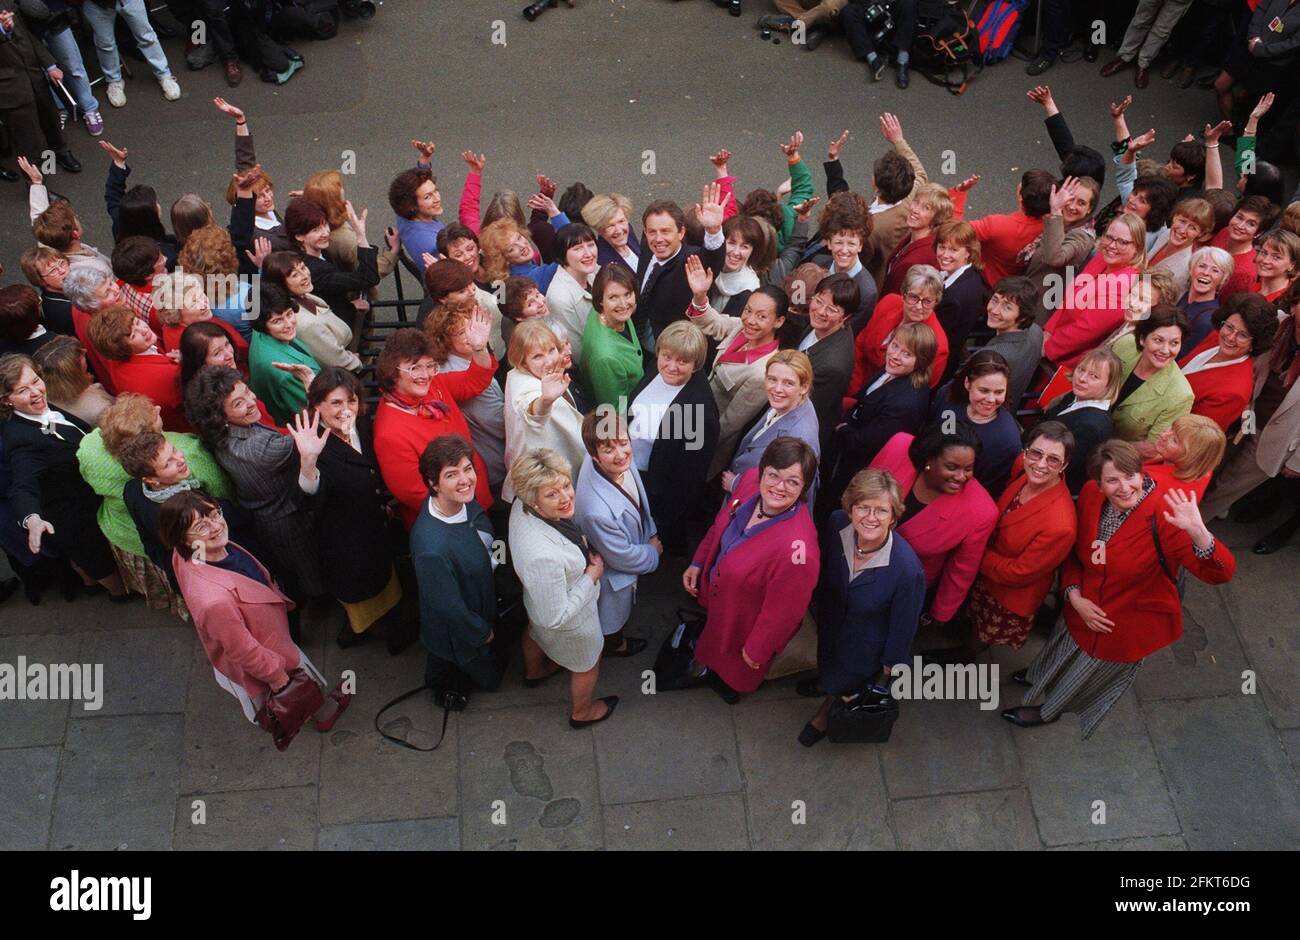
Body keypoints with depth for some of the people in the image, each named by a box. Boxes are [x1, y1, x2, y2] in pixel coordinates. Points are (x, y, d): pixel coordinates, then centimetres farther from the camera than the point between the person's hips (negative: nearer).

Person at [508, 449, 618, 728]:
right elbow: (556, 618, -34)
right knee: (588, 664, 27)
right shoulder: (544, 557, -50)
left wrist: (583, 553, -9)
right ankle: (582, 712, 57)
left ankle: (534, 671, 72)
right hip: (571, 623, -7)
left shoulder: (522, 506, -26)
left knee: (535, 633, 39)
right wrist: (592, 576, -25)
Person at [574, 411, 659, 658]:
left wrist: (651, 533, 5)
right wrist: (653, 552, -12)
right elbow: (623, 558, -28)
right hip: (615, 574, -6)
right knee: (613, 617, 29)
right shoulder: (597, 510, -48)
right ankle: (613, 644, 60)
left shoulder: (622, 462, -27)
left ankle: (616, 638, 67)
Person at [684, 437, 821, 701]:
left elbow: (783, 613, -29)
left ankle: (731, 685, 65)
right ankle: (706, 656, 72)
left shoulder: (798, 548, -45)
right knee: (715, 634, 38)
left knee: (735, 669, 30)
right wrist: (698, 563, 6)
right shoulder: (750, 480, -25)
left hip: (746, 624, -5)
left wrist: (756, 651, -15)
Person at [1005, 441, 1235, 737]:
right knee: (1065, 647, 34)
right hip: (1086, 608, 4)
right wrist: (1074, 596, -14)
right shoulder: (1090, 495, -19)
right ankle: (1043, 675, 69)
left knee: (1088, 676, 24)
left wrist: (1198, 532, -60)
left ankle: (1048, 711, 55)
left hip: (1130, 623, -4)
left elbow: (1222, 573, -42)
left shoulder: (1163, 517, -36)